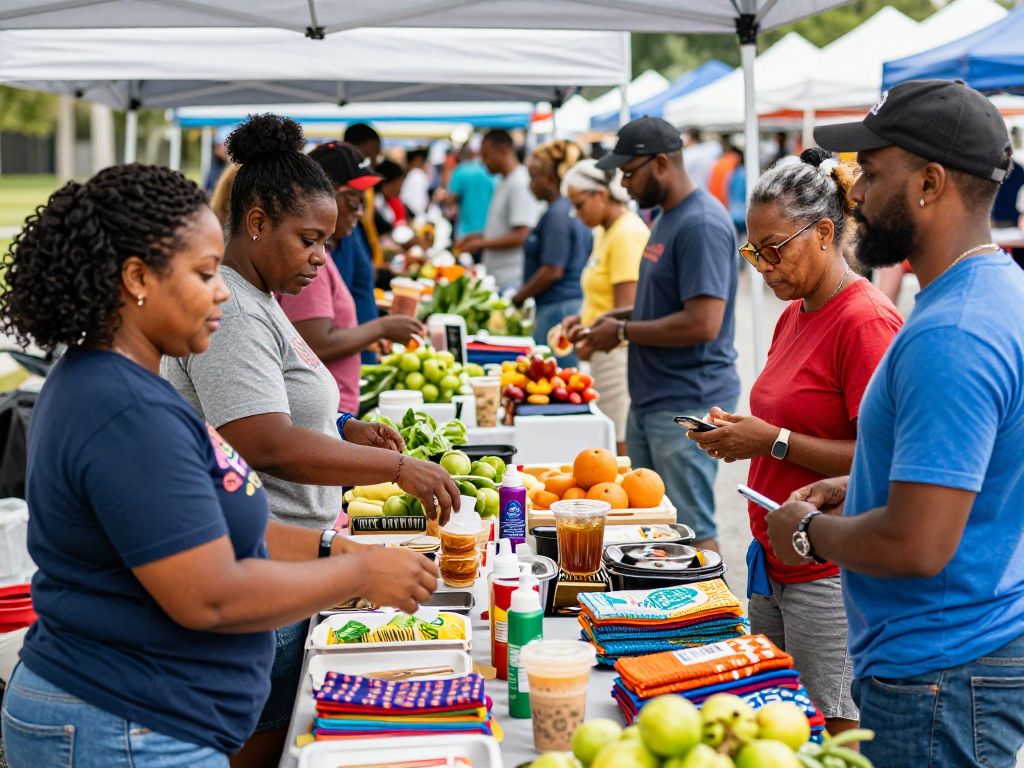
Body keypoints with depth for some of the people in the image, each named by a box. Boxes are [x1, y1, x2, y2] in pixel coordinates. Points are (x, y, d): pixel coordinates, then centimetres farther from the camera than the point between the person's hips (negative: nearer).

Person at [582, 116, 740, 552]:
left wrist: (623, 332, -15)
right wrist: (615, 317, 9)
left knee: (691, 532, -4)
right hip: (650, 401, 10)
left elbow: (703, 323, -25)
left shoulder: (702, 225, -18)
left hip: (687, 405, -10)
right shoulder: (667, 217, 13)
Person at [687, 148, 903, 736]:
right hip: (774, 565, 9)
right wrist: (744, 434, 8)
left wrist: (773, 440, -18)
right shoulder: (794, 316, 12)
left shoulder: (866, 321, -16)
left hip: (829, 576, -9)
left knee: (836, 735, 1)